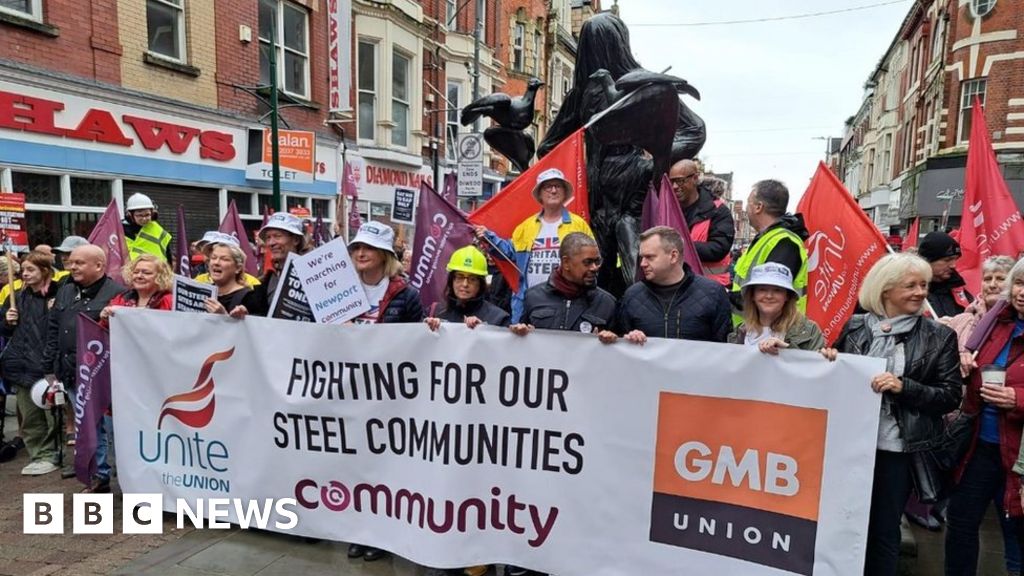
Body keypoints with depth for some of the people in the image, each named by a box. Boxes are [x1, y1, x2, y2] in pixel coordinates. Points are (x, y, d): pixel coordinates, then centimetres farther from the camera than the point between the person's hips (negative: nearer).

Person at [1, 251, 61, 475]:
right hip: (22, 364, 6)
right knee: (29, 415, 9)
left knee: (50, 413, 0)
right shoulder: (18, 297, 12)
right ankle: (38, 455, 19)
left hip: (47, 364, -6)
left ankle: (48, 455, 13)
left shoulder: (57, 296, -8)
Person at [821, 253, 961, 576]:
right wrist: (828, 360, -8)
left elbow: (951, 397, -5)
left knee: (883, 531, 11)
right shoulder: (855, 327, 2)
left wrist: (904, 387, -19)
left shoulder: (940, 337, -2)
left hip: (897, 450, -1)